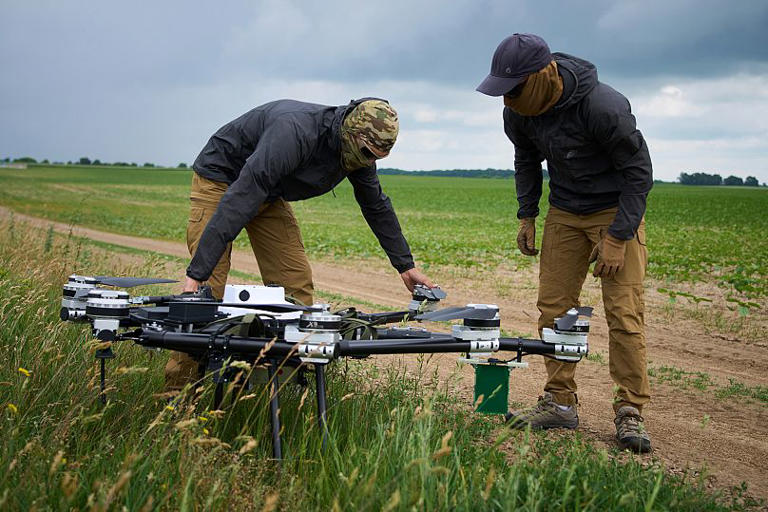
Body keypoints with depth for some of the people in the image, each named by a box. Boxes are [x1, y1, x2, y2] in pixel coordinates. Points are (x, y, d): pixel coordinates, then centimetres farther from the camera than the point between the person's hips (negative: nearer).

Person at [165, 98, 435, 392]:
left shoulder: (358, 150, -12)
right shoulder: (296, 132, -39)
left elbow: (377, 206, 7)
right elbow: (239, 200, -44)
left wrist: (405, 265, 10)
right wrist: (196, 273, -48)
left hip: (268, 193, 8)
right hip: (221, 179, -8)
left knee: (296, 283, -2)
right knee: (207, 289, -18)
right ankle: (177, 389, -12)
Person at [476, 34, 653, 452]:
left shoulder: (603, 107, -30)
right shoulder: (519, 112, -11)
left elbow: (639, 171, -19)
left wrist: (617, 238, -20)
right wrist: (527, 216, 6)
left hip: (617, 210, -6)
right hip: (564, 213, 6)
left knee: (624, 313, -11)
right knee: (553, 307, 2)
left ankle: (630, 413, -3)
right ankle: (560, 403, 11)